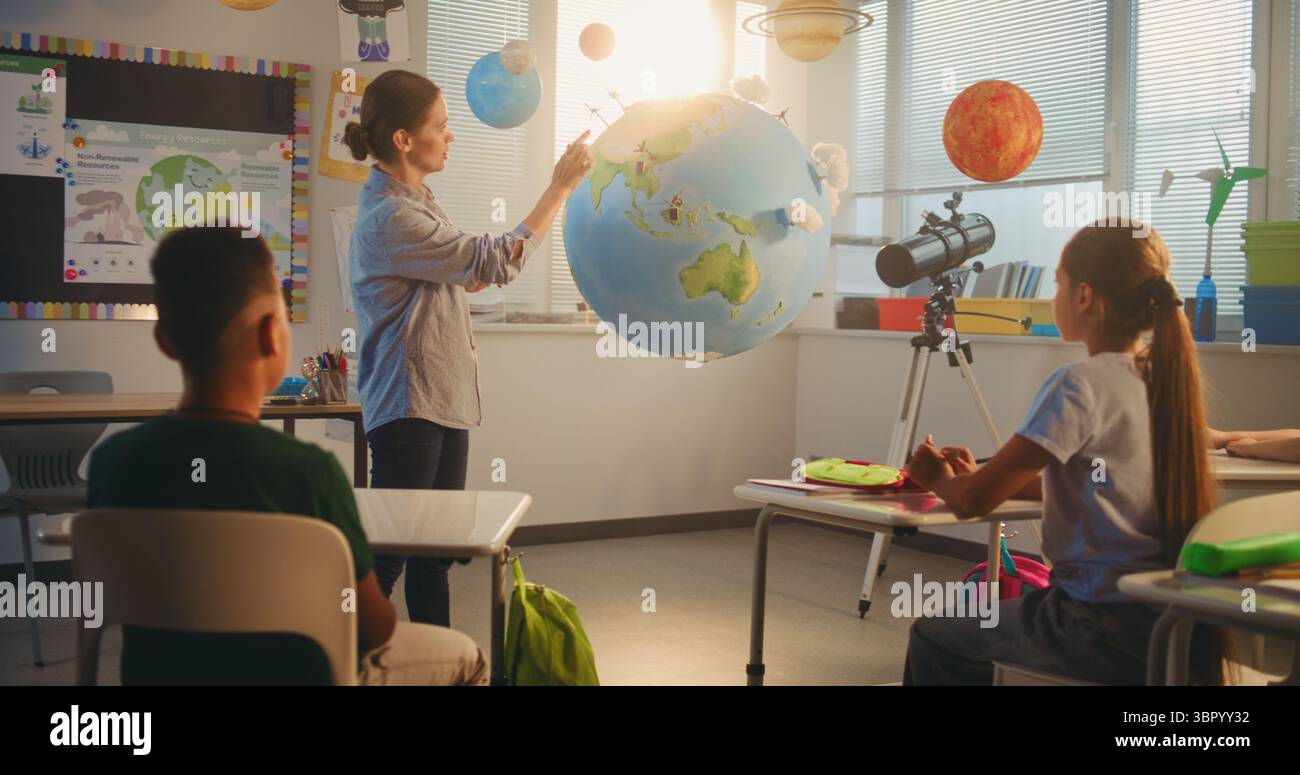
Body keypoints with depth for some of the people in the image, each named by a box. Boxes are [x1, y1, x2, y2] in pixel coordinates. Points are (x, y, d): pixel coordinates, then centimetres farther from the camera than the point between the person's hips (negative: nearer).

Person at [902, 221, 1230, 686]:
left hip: (1110, 629, -9)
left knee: (933, 640, 8)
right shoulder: (1162, 379, 8)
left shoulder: (1078, 385, -18)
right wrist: (980, 475, 15)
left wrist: (937, 478, 7)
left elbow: (976, 500, -15)